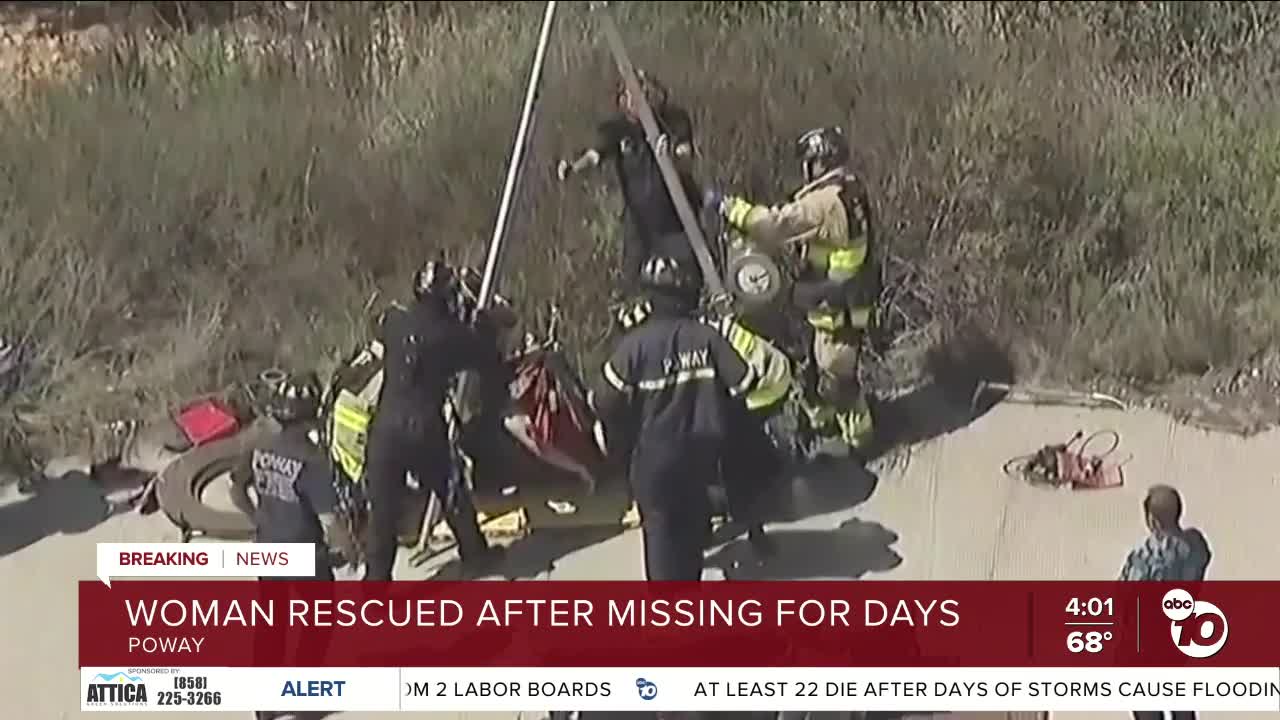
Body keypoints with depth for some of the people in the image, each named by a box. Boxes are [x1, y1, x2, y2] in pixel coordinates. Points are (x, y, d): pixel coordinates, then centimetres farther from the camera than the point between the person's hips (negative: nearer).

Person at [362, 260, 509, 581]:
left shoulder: (394, 321, 2)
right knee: (452, 493, 21)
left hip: (386, 426, 1)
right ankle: (474, 552, 37)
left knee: (383, 506, 6)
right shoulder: (456, 335, -4)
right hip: (426, 429, -1)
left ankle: (377, 576, 6)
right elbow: (494, 369, 2)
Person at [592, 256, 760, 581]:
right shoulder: (707, 337, -8)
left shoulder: (635, 343, -16)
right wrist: (720, 423, 11)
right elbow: (743, 384, -7)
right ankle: (689, 581, 41)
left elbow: (609, 402, -16)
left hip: (654, 453, -4)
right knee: (692, 519, 24)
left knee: (660, 524, 7)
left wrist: (619, 445, 1)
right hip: (702, 447, 4)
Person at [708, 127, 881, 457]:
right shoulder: (850, 193, 5)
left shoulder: (826, 203, -27)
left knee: (837, 373, 5)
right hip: (849, 297, 10)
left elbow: (777, 226, -27)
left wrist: (728, 206, -21)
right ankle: (823, 421, 41)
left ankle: (858, 436, 19)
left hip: (838, 305, -10)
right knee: (819, 363, 24)